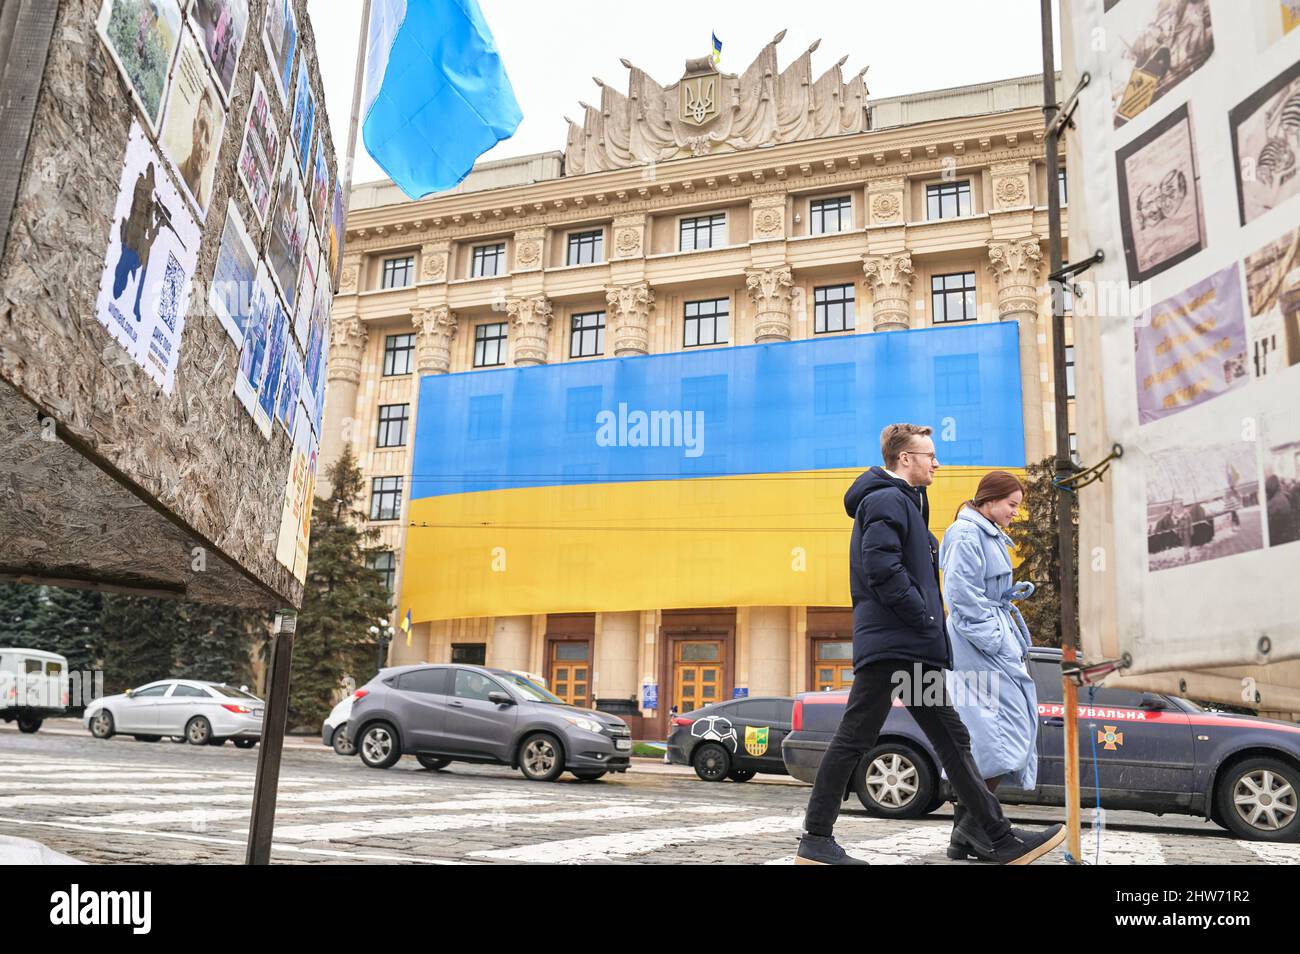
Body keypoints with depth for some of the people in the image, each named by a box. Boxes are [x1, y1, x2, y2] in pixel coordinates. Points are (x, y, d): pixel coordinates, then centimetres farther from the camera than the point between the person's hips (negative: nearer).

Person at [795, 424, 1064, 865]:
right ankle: (815, 839, 0)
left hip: (913, 648, 11)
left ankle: (997, 836, 16)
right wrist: (924, 617, -16)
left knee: (953, 739, 11)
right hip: (890, 643, -11)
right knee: (853, 739, -7)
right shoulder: (887, 500, -8)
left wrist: (929, 624, 15)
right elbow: (882, 568, -22)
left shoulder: (902, 502, 24)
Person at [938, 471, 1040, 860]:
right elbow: (963, 595, -18)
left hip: (995, 641, 11)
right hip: (980, 643, -11)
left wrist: (1014, 593, 11)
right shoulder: (966, 534, -10)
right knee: (1001, 728, -14)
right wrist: (992, 638, -19)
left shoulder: (988, 535, 22)